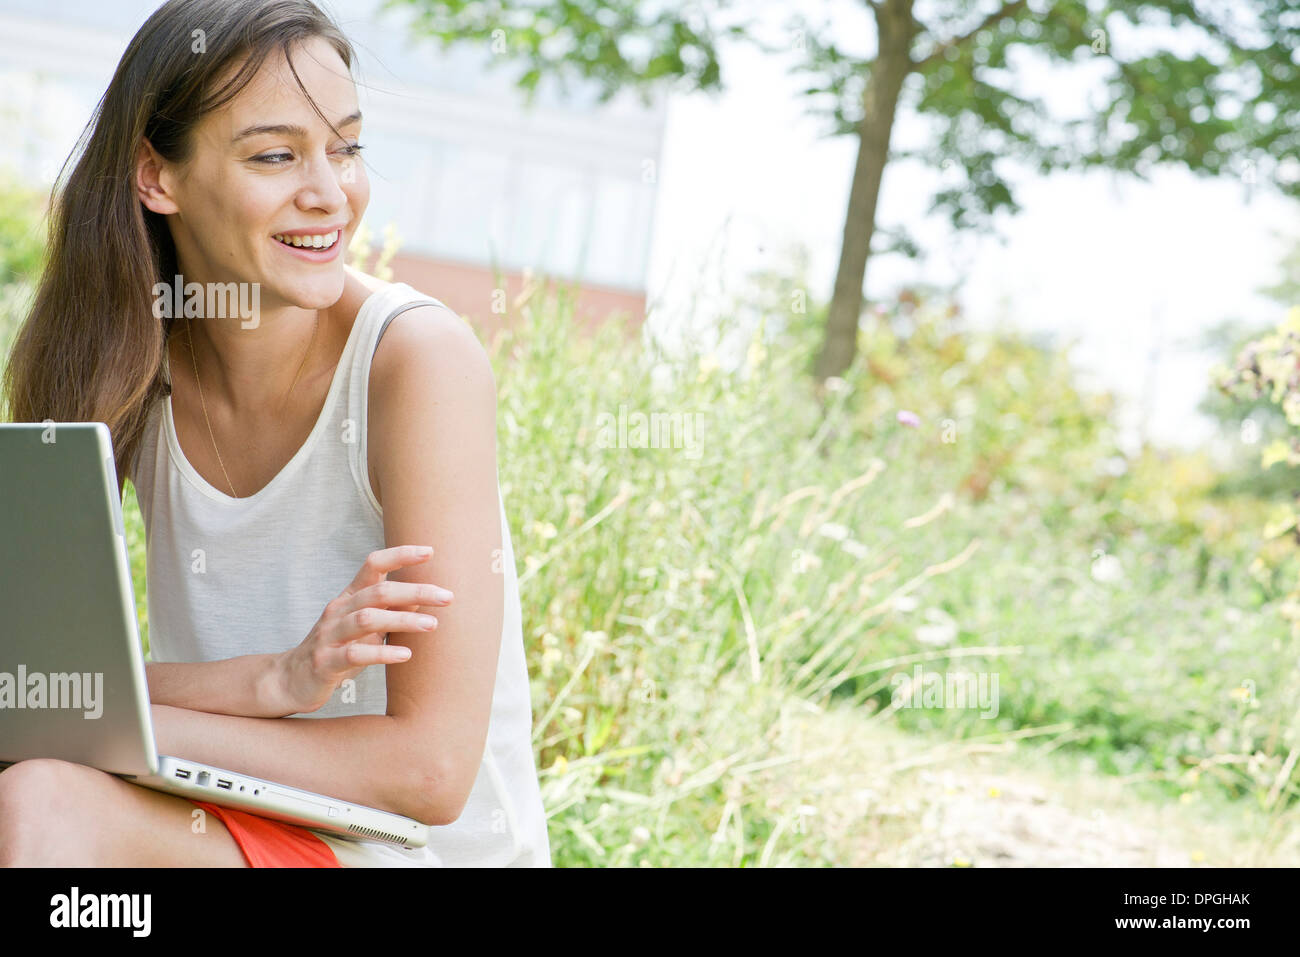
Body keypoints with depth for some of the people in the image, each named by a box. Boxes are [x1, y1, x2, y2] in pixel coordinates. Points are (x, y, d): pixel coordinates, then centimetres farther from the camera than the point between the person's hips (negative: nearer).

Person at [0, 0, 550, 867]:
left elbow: (432, 769, -19)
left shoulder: (418, 357, -16)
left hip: (424, 848, -4)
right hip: (226, 829, 5)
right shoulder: (133, 364, -2)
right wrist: (274, 681, -24)